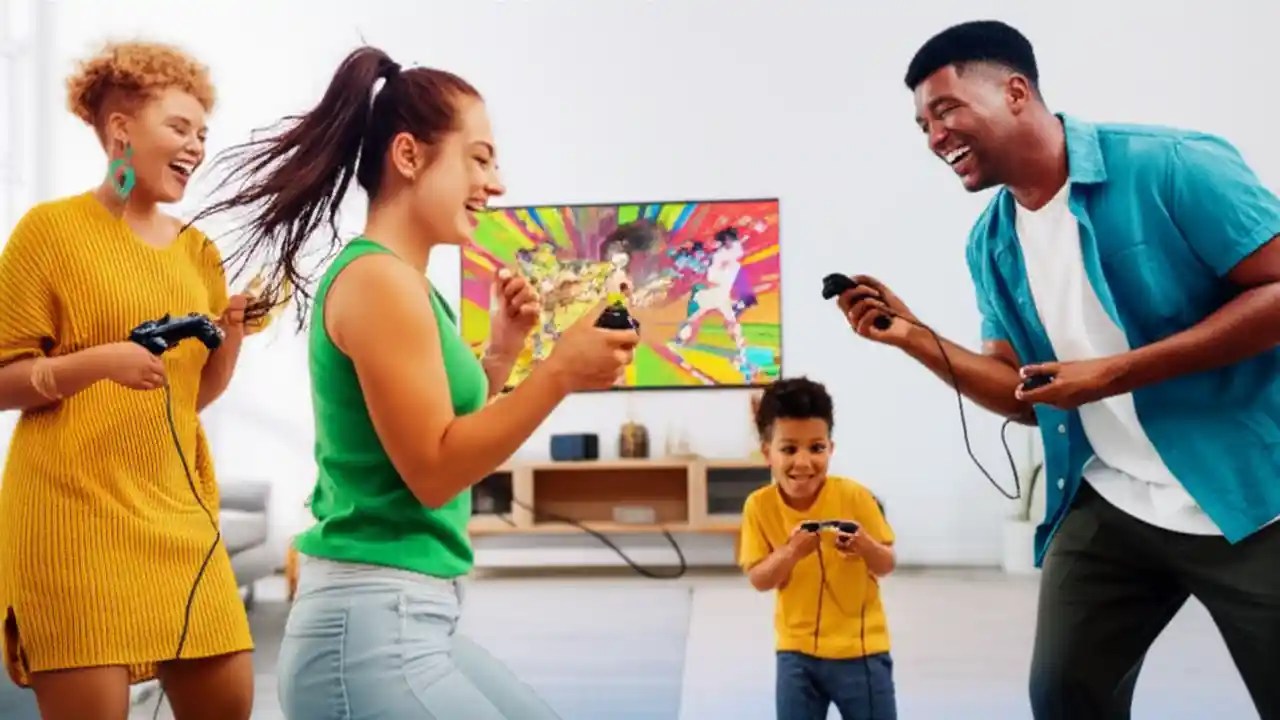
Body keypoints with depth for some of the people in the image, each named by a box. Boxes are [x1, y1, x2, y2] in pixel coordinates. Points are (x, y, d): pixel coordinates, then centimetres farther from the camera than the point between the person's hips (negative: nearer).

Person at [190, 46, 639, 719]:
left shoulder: (404, 284, 12)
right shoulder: (379, 279, -16)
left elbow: (457, 438, 18)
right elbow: (432, 471, -19)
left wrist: (501, 353, 7)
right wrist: (558, 372, -21)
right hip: (371, 625, -10)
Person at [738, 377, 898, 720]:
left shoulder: (854, 496, -15)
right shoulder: (759, 505, -11)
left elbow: (887, 566, -6)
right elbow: (758, 580, -8)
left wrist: (865, 545, -29)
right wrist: (790, 553, -28)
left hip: (861, 649, -1)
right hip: (796, 651, 1)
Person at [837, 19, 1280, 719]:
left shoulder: (1173, 165, -14)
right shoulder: (991, 244, 5)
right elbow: (1025, 396, 8)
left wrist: (1115, 373, -22)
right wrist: (912, 336, -6)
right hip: (1106, 506, 6)